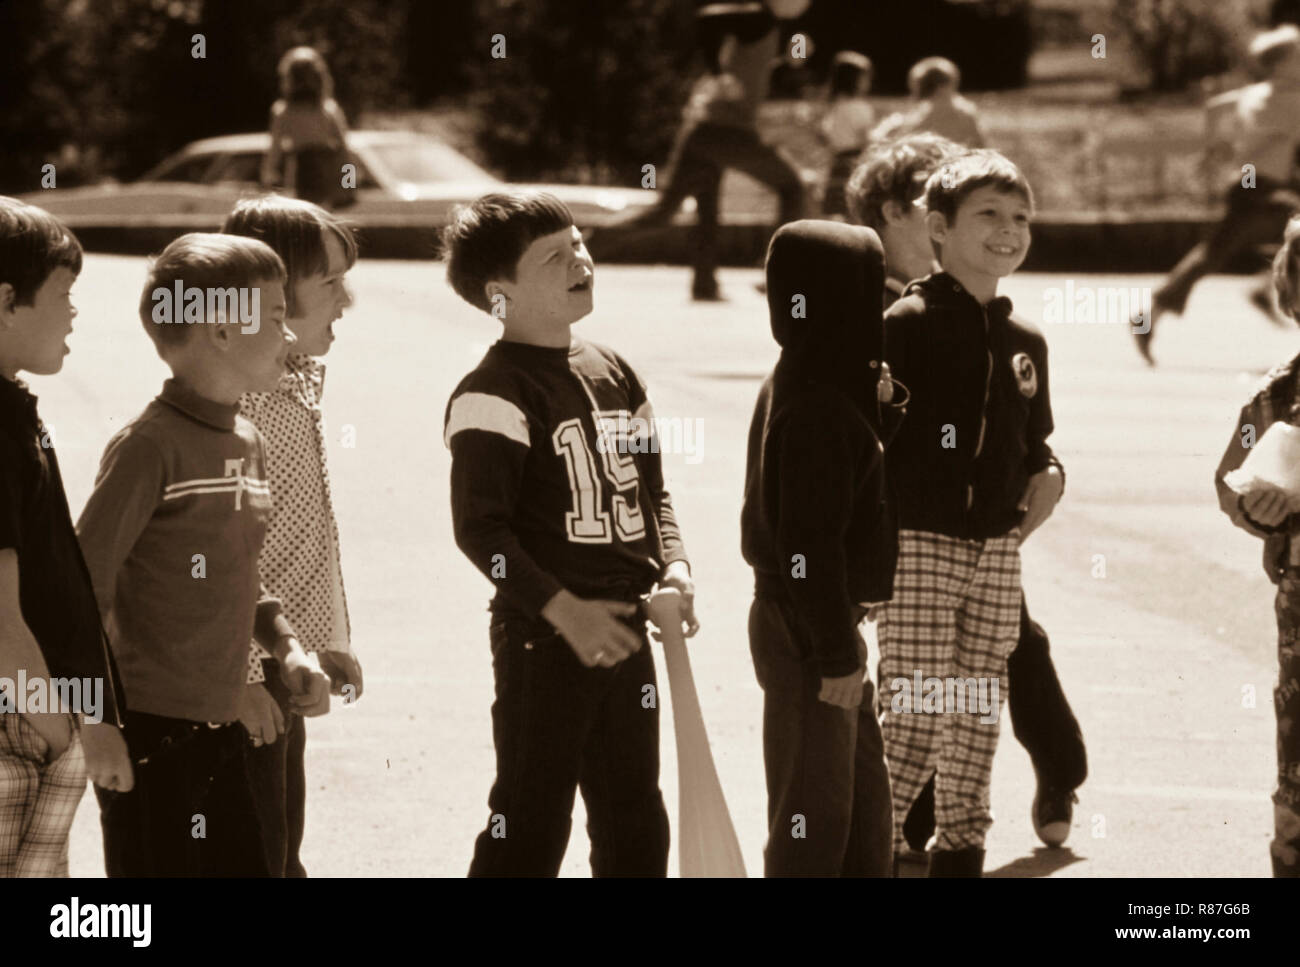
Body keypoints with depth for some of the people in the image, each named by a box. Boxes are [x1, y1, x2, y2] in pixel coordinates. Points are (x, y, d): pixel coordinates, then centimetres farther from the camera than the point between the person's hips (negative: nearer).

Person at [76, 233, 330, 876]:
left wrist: (284, 646, 8)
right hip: (151, 728, -8)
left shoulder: (247, 442, 12)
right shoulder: (149, 445, -15)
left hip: (221, 726, 9)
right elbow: (85, 584, -17)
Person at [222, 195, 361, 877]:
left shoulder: (304, 381, 10)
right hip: (244, 674, -10)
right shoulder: (236, 398, -21)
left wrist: (332, 638, 21)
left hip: (286, 661, 10)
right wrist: (240, 676, -24)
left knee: (282, 849, 17)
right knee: (256, 855, -4)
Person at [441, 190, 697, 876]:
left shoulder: (614, 375, 11)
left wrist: (672, 565, 1)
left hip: (623, 632, 8)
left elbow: (650, 487, 19)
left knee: (634, 823, 16)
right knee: (531, 826, -4)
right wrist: (564, 610, -22)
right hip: (542, 638, -8)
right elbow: (479, 528, -18)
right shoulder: (495, 393, -13)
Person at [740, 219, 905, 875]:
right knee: (814, 819, -1)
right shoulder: (820, 407, -22)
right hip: (804, 642, -10)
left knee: (865, 804, 18)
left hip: (811, 623, 10)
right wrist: (836, 655, -21)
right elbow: (811, 542, -24)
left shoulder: (791, 386, 9)